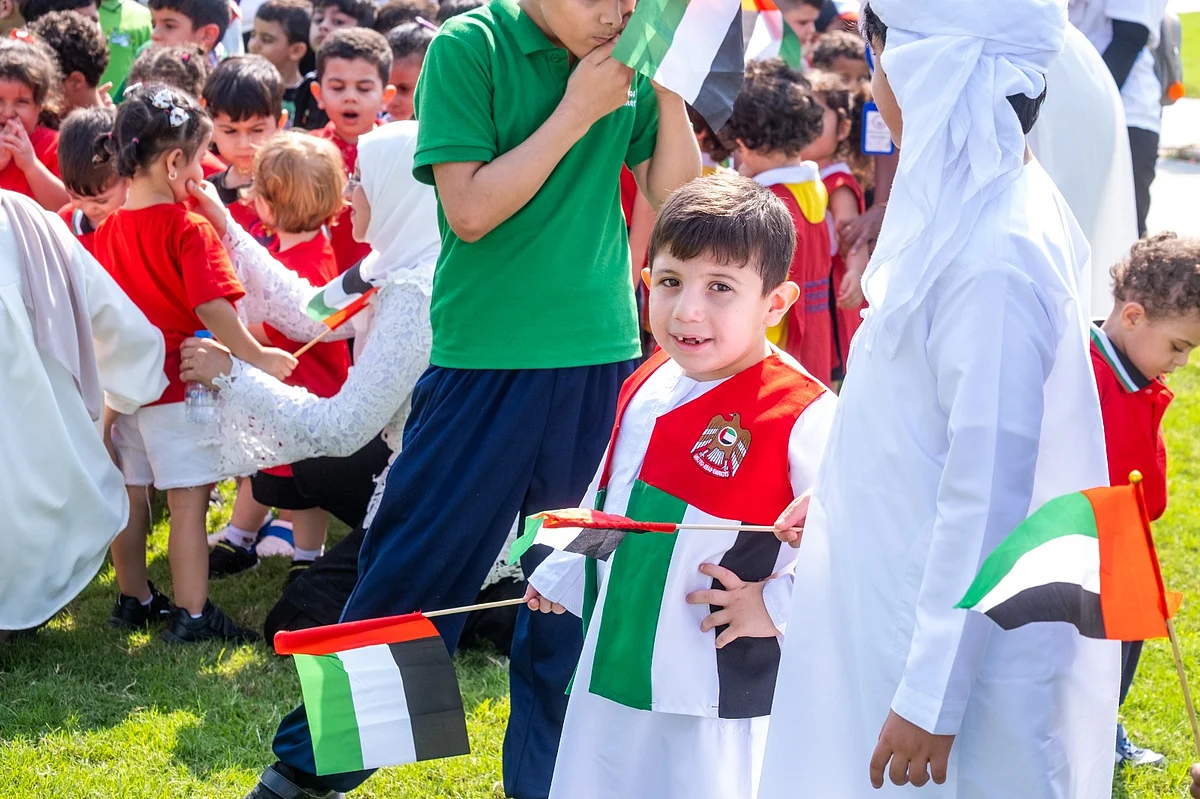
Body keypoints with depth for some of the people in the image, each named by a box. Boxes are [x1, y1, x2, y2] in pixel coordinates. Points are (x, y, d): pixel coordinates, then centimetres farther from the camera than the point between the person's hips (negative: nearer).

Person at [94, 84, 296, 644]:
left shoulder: (108, 229, 5)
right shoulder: (190, 229, -17)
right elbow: (212, 309, -23)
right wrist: (257, 356, -14)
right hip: (180, 383, -8)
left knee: (130, 493, 16)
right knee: (188, 500, -4)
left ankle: (133, 599, 28)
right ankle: (190, 615, -3)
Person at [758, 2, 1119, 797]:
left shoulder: (995, 259, -27)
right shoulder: (966, 203, 2)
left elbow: (987, 496, -25)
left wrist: (932, 698, -22)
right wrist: (837, 490, 23)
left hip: (960, 636, -9)